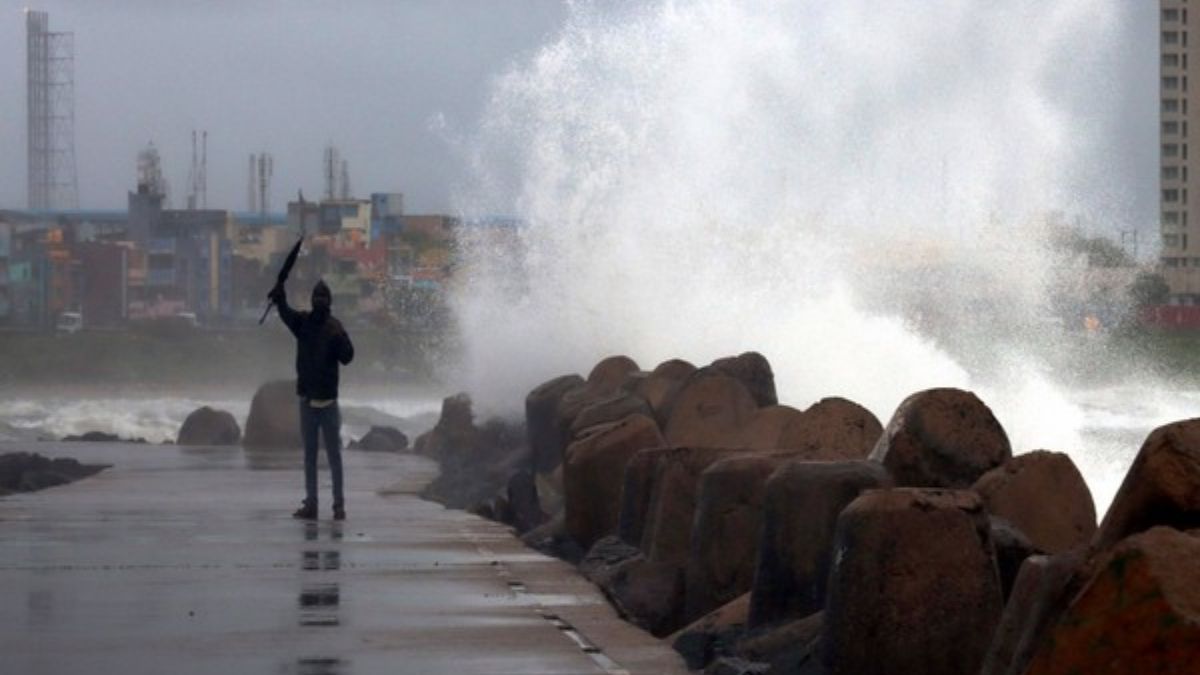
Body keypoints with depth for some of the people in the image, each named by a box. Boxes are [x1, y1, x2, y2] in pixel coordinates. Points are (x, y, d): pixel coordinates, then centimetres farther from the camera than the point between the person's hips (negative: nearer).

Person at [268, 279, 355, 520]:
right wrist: (280, 298, -39)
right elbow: (286, 314, -18)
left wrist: (340, 339, -32)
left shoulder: (334, 327, -3)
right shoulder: (303, 322, 2)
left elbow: (346, 357, -12)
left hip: (328, 399, -3)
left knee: (334, 453, 0)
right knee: (309, 454, 8)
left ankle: (339, 504, 2)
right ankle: (310, 504, 13)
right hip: (307, 398, 3)